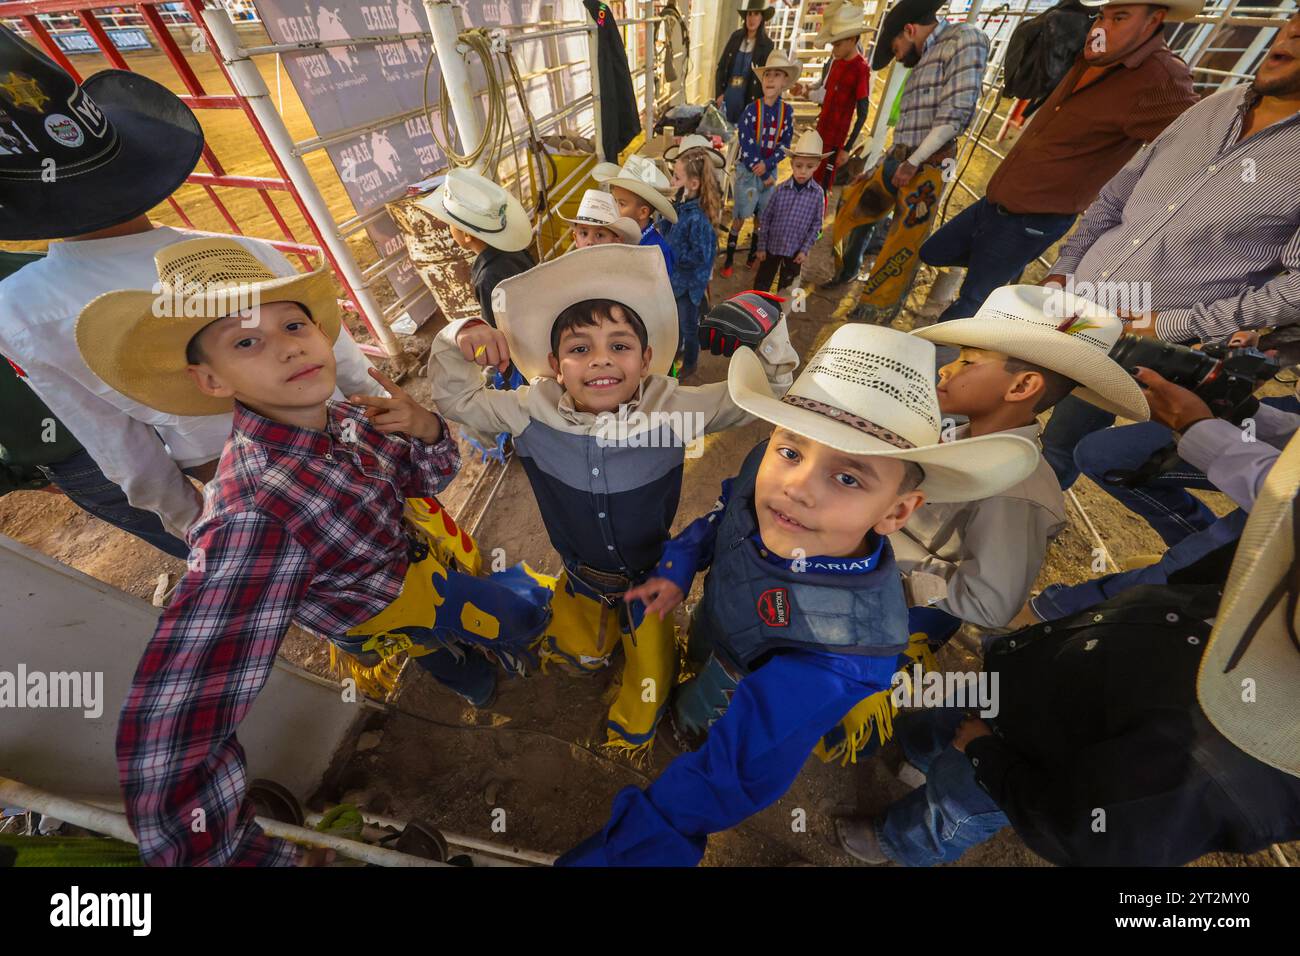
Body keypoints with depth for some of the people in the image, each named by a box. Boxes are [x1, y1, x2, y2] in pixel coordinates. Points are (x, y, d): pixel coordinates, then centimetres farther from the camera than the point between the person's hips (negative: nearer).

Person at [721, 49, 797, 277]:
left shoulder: (787, 111, -3)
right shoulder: (752, 109, -11)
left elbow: (785, 144, -1)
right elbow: (746, 145, -13)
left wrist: (767, 165, -18)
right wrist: (762, 175, -12)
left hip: (770, 170, 3)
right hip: (747, 170, -3)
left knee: (761, 218, 11)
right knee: (739, 218, -1)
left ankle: (753, 256, 27)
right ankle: (729, 258, 11)